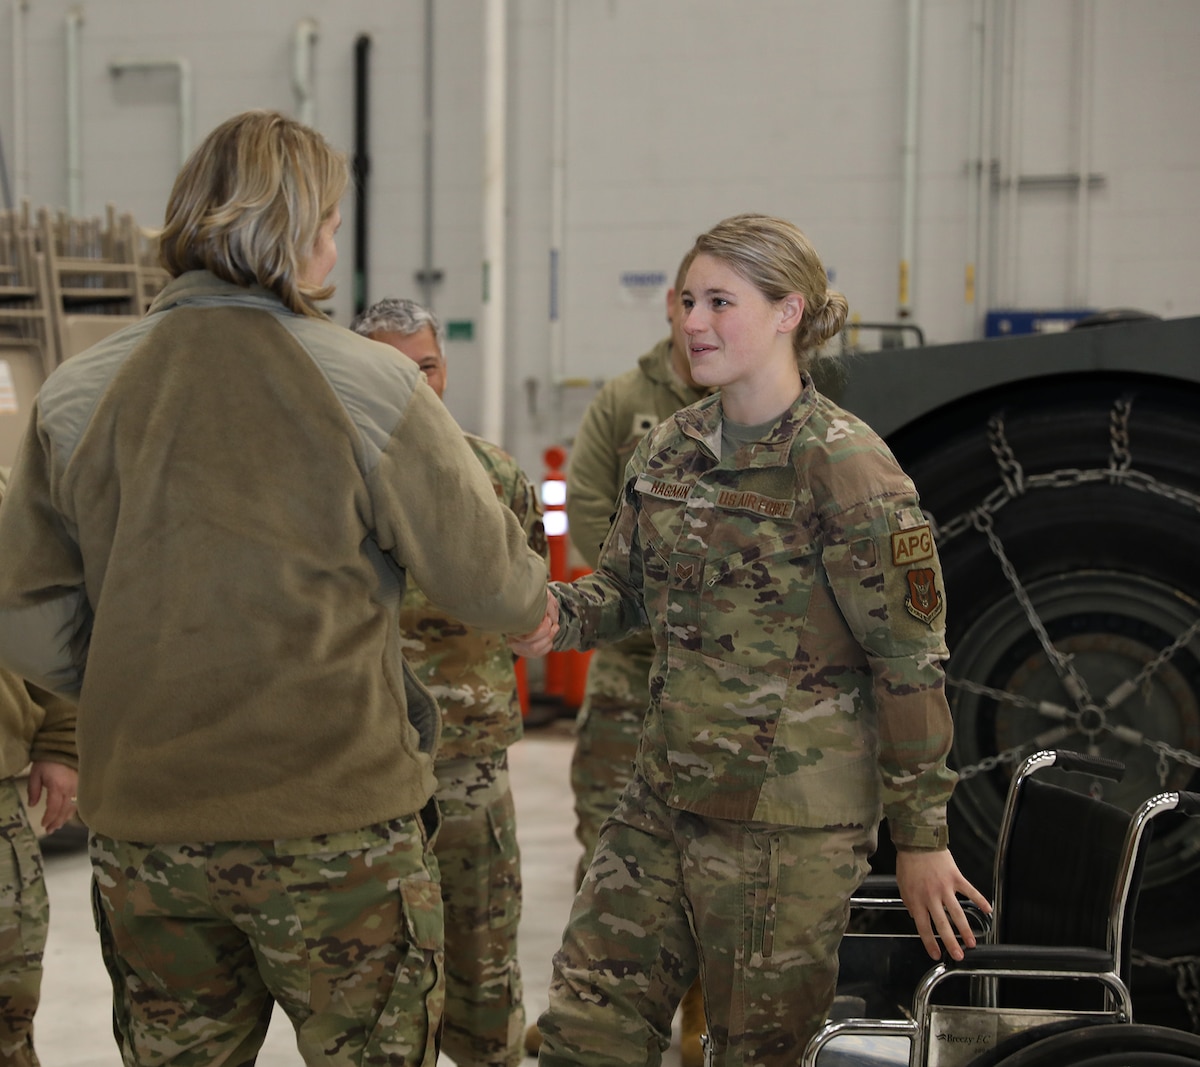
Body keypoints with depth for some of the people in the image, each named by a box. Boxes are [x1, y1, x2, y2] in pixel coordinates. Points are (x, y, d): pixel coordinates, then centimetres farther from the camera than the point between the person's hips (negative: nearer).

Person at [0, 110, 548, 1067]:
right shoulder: (367, 386, -11)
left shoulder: (77, 396, 0)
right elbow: (492, 582, -5)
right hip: (336, 819, -4)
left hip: (143, 833, 4)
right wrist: (533, 603, 18)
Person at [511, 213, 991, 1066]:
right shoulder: (673, 448, 8)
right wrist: (557, 617, -5)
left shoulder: (844, 468, -13)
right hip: (667, 796, 7)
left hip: (791, 822, -7)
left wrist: (921, 838, -9)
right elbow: (627, 585, 19)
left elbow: (909, 664, -11)